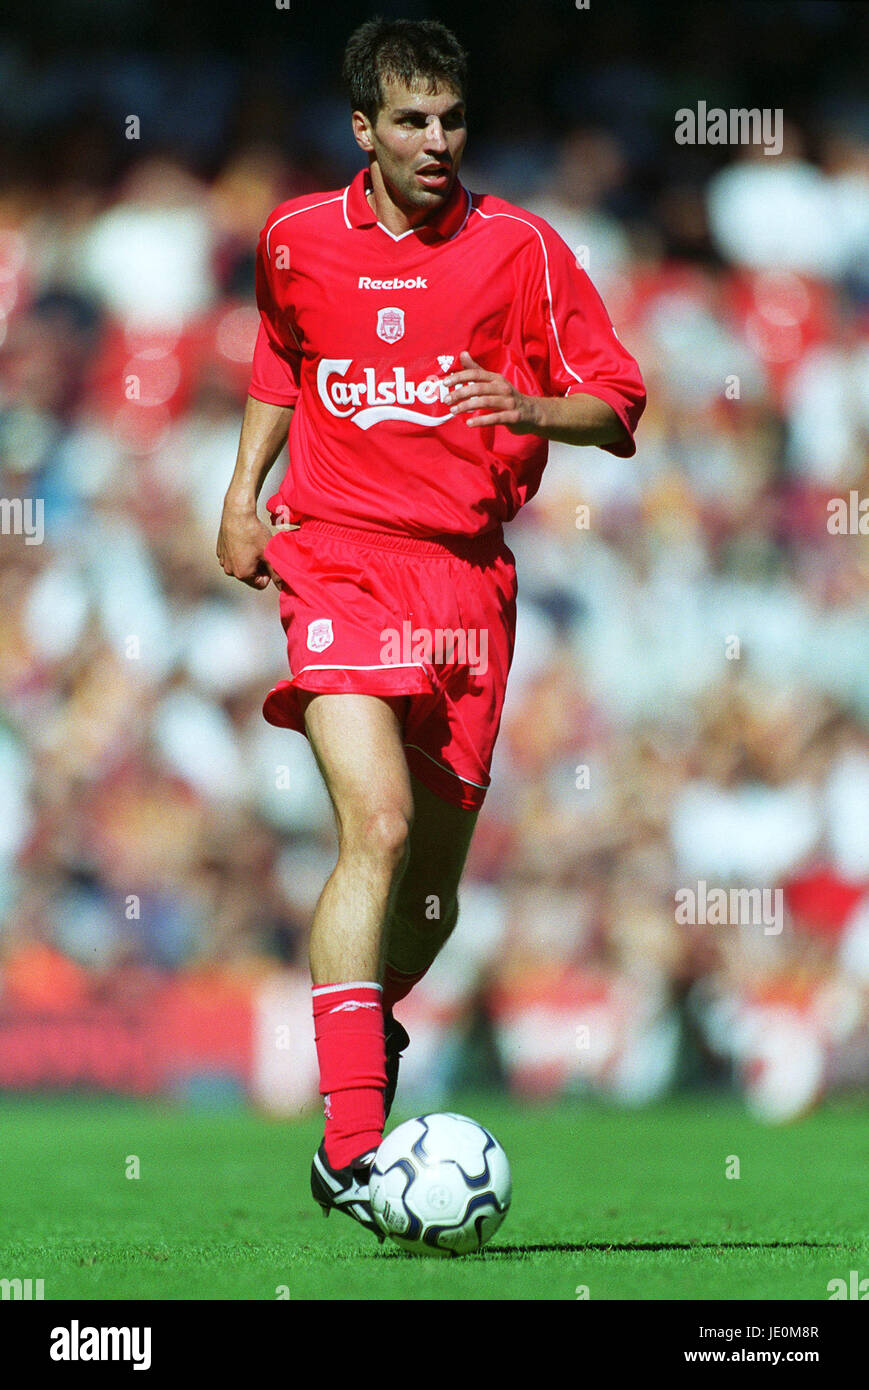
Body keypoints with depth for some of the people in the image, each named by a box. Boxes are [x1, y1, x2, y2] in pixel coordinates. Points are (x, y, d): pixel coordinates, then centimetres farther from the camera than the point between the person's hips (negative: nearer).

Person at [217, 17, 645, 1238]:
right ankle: (350, 1142, -25)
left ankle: (371, 1022, 43)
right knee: (379, 827, -22)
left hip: (470, 575, 2)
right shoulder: (297, 242, 6)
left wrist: (528, 407, -19)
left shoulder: (518, 247, 0)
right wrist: (246, 485, 15)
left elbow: (619, 404, 1)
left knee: (435, 876, 9)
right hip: (338, 556, -2)